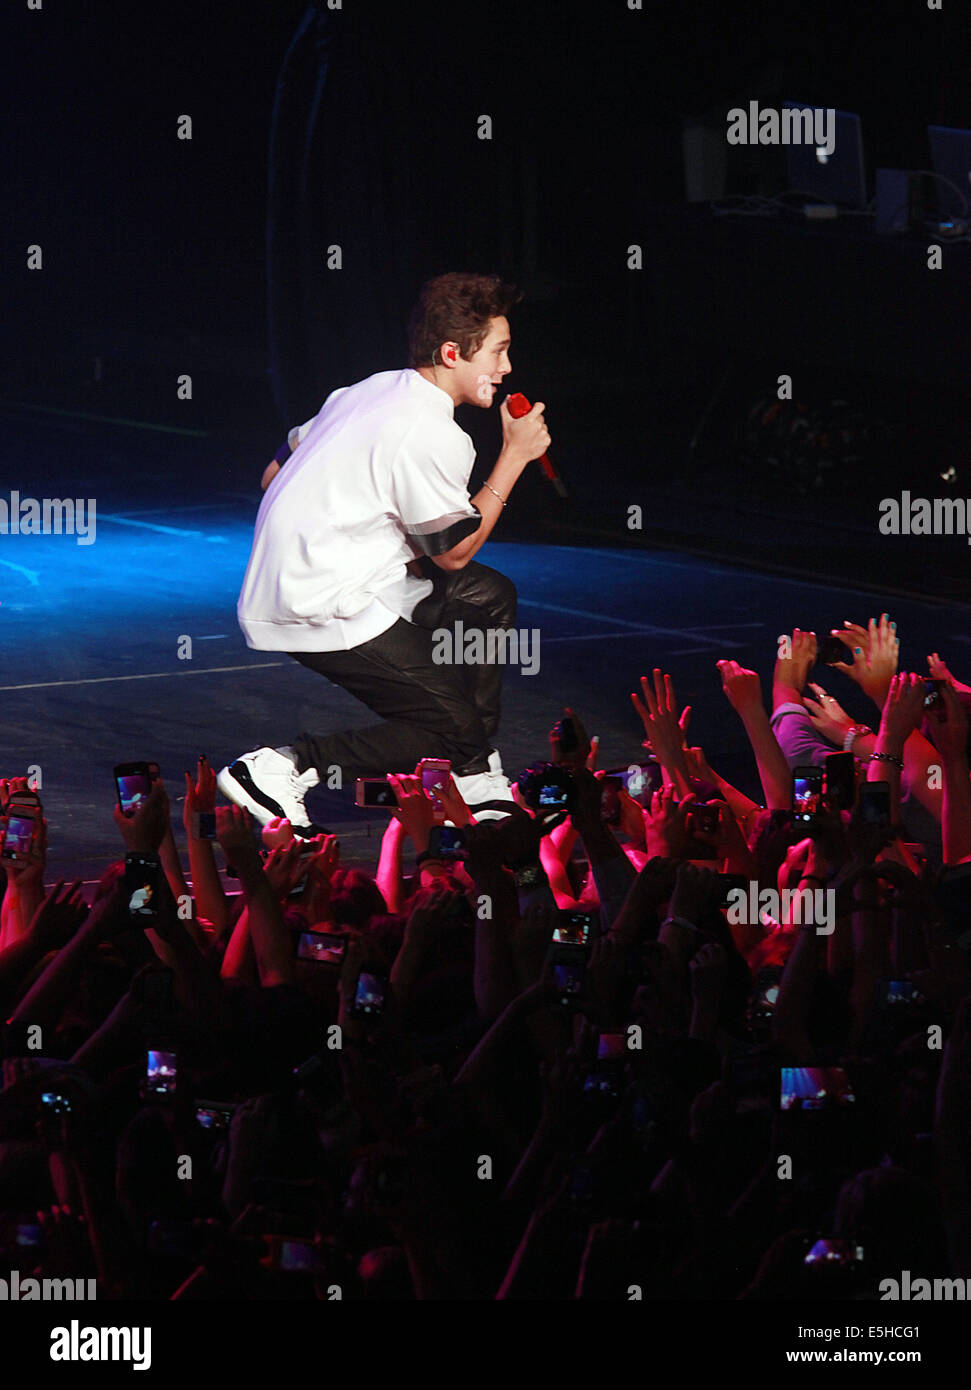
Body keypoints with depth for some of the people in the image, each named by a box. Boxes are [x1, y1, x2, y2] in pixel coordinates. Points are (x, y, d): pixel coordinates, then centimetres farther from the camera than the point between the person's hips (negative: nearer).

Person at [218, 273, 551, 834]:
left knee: (490, 596, 18)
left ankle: (475, 785, 20)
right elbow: (454, 552, -9)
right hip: (324, 612, -10)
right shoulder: (430, 437, -18)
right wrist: (515, 455, -4)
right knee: (455, 733, -5)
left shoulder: (371, 391, 11)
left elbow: (276, 473, 19)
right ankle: (283, 769, -9)